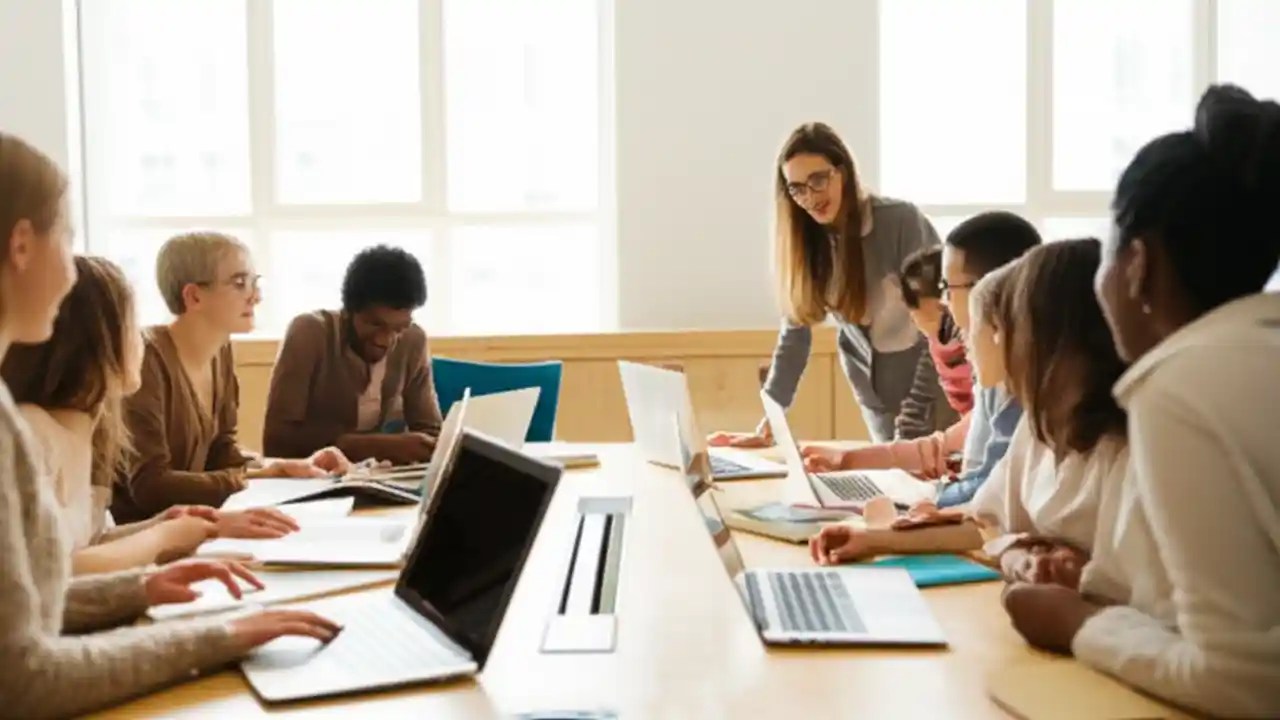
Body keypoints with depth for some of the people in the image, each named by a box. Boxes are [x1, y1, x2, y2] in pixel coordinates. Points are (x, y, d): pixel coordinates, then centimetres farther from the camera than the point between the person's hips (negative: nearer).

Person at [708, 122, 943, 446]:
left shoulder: (901, 222, -19)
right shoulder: (808, 240, -4)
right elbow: (795, 332, -3)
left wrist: (917, 414, -23)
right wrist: (767, 427, -9)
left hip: (936, 387, -4)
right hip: (877, 397, 4)